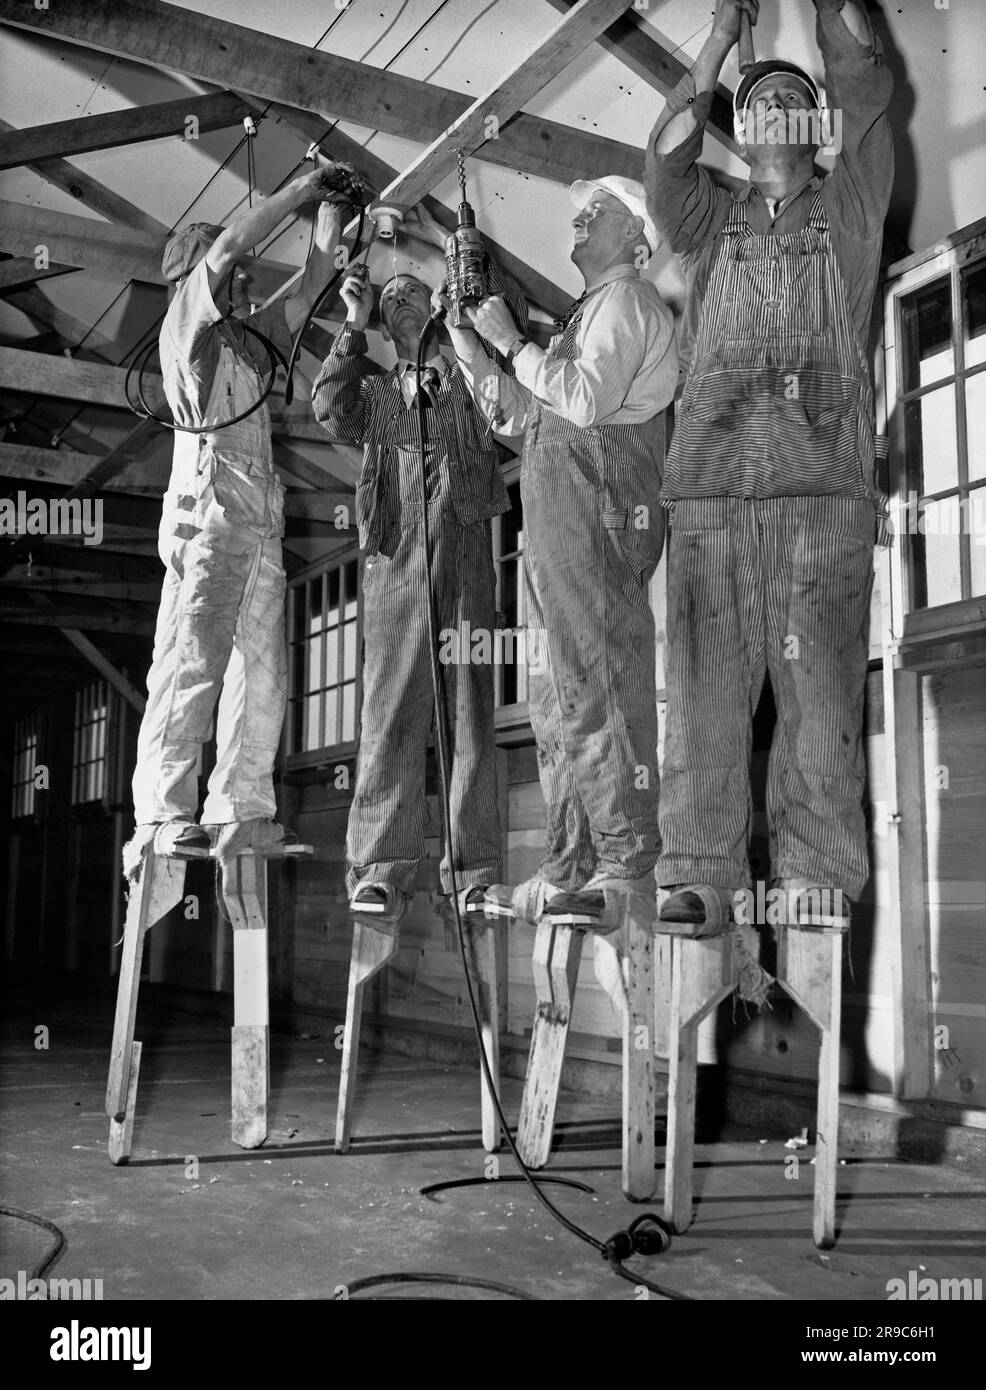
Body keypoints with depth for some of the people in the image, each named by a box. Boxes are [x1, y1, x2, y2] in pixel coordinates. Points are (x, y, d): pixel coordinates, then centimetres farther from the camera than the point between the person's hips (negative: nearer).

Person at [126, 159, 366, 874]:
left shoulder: (255, 335, 29)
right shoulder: (184, 321, 11)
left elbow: (314, 278, 31)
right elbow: (233, 242, 1)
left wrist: (331, 210, 25)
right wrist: (304, 188, 9)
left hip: (263, 520, 8)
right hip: (209, 507, -7)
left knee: (262, 675, 0)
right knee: (191, 661, -16)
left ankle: (241, 813, 0)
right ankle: (162, 819, -19)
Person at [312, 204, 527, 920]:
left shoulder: (467, 365, 20)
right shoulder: (375, 386, 25)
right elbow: (330, 409, 7)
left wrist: (438, 236, 13)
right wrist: (354, 321, 12)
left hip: (464, 541, -1)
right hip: (393, 551, 1)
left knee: (471, 700, -5)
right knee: (391, 705, -6)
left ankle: (475, 867, -6)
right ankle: (382, 867, -7)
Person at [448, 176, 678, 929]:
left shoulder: (629, 300, 1)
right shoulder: (592, 310, 30)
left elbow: (588, 398, -17)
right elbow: (518, 413, 26)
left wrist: (513, 341, -7)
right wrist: (465, 336, 20)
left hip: (598, 505, -10)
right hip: (561, 518, 10)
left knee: (599, 685, -14)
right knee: (561, 696, 7)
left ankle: (629, 873, -13)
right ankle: (572, 872, 10)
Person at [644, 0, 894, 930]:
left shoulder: (848, 211, 20)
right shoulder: (709, 225, 22)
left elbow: (867, 86, 11)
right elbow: (667, 156, 6)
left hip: (825, 480, -1)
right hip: (709, 485, 1)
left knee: (820, 683, -6)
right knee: (704, 681, -5)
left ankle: (817, 872, -1)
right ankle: (698, 874, -2)